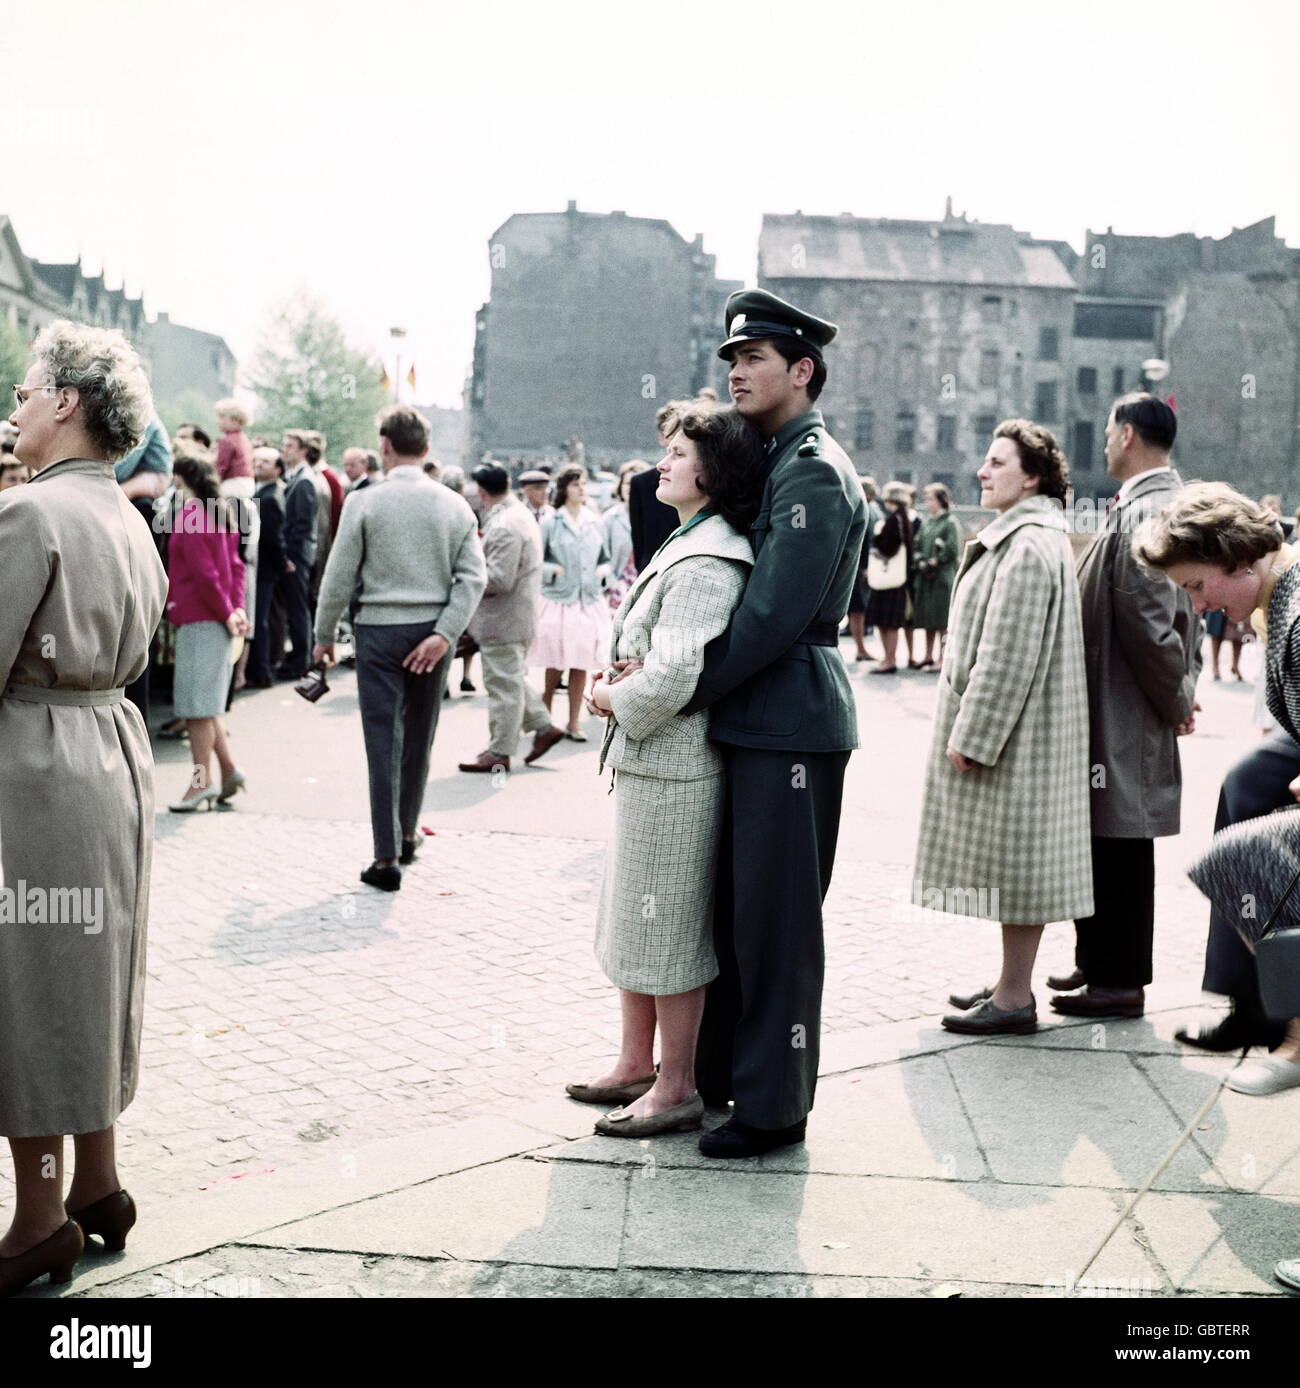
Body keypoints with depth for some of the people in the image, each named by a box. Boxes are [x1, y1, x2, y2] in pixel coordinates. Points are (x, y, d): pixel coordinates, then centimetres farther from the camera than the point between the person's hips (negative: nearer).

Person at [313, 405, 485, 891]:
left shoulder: (365, 502, -6)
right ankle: (407, 836, 31)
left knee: (383, 743, -1)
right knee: (419, 740, 17)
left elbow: (339, 577, -4)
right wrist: (443, 634, -9)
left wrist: (324, 637, 7)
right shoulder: (454, 505, 3)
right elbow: (473, 577, -5)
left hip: (380, 630, -3)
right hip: (433, 631, 3)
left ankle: (387, 856, -3)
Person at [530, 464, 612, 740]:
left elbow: (605, 559, 19)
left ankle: (574, 722, 14)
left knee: (581, 665, 5)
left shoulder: (595, 522, 8)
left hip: (590, 601, 3)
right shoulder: (550, 523, -3)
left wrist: (603, 572, -1)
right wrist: (554, 571, -16)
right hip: (558, 601, -3)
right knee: (555, 665, 1)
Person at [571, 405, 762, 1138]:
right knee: (632, 918, 19)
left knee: (668, 926, 0)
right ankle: (637, 1064, 32)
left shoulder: (705, 563, -20)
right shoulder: (685, 546, 14)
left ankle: (677, 1087, 13)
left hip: (672, 767, -11)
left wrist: (614, 701, -10)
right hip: (646, 761, 11)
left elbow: (670, 679, -28)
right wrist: (616, 687, 5)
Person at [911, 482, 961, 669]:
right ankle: (929, 656, 18)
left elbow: (952, 550, -13)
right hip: (924, 577, 7)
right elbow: (917, 545, 13)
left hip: (943, 576, -7)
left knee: (942, 620, -3)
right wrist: (920, 561, -4)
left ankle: (942, 658, 2)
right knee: (928, 619, 11)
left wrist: (934, 562, -11)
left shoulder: (950, 523, -7)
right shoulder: (926, 522, 14)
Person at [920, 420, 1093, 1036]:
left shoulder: (1028, 547, -18)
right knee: (1012, 862, 16)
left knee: (1016, 860, -3)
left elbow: (1008, 654, -22)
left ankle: (1015, 998, 5)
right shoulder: (1026, 538, 17)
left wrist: (970, 736, -20)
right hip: (1012, 731, 11)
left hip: (1012, 731, -11)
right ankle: (1012, 982, 26)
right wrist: (967, 727, 20)